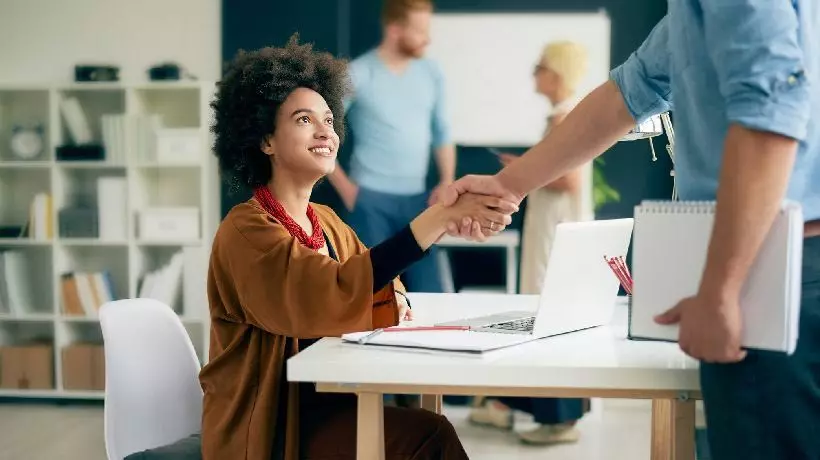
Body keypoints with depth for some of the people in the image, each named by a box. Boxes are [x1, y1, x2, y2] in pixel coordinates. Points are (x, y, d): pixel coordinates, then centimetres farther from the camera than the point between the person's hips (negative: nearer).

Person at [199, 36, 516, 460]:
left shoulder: (326, 222, 12)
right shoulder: (246, 231, -15)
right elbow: (332, 296, -31)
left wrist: (392, 298, -6)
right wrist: (444, 213, -36)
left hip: (324, 403, 7)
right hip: (267, 425, -7)